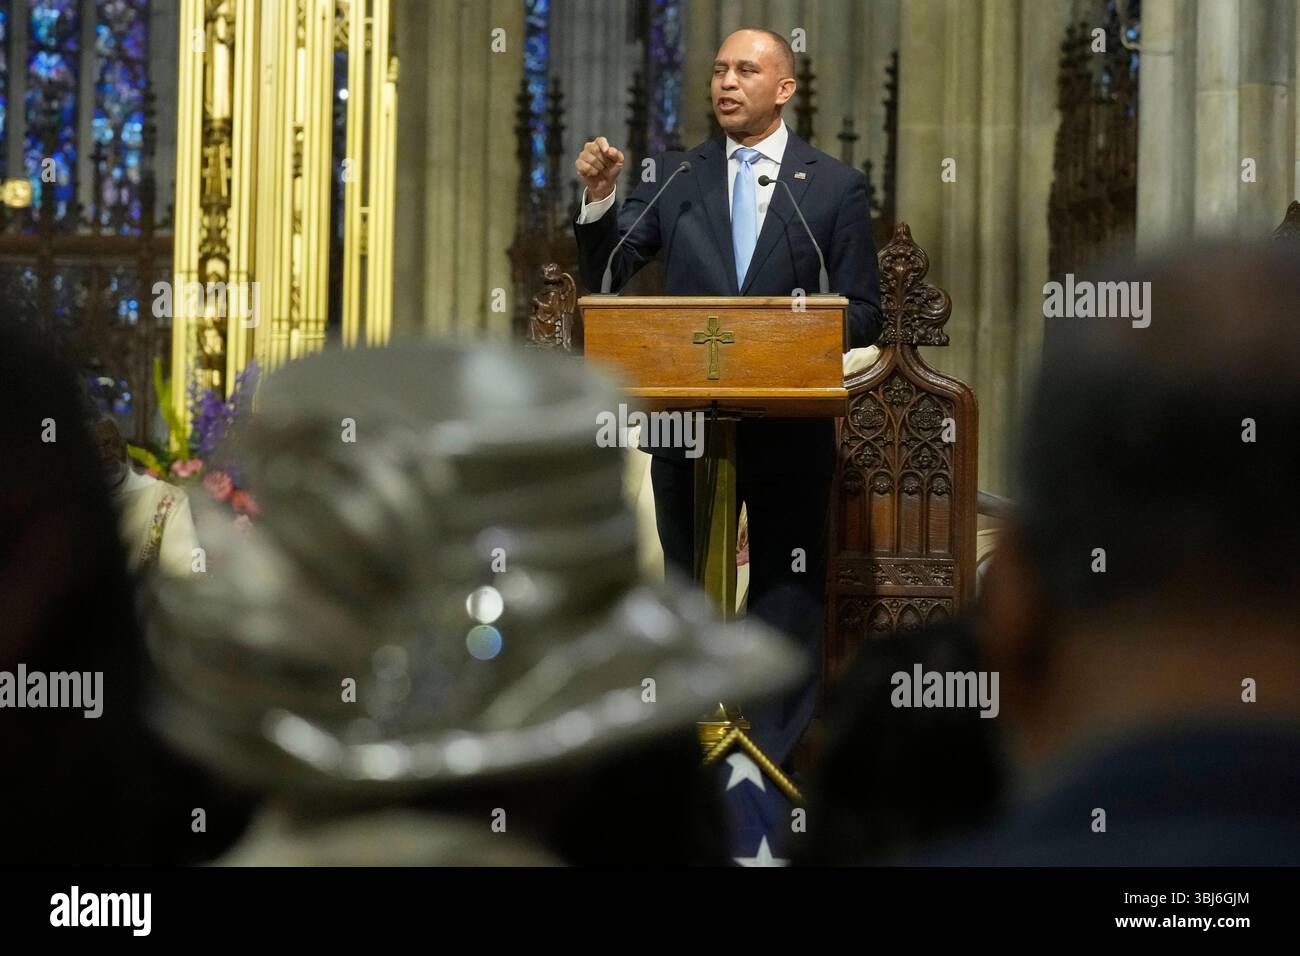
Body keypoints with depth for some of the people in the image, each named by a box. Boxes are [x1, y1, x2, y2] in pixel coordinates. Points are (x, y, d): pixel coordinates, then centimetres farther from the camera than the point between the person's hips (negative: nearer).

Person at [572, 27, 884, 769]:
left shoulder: (835, 186, 1)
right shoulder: (675, 175, 6)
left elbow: (864, 313, 1)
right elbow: (606, 273, 1)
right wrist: (600, 199, -16)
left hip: (789, 423, -2)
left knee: (788, 594, 3)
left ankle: (772, 760, 9)